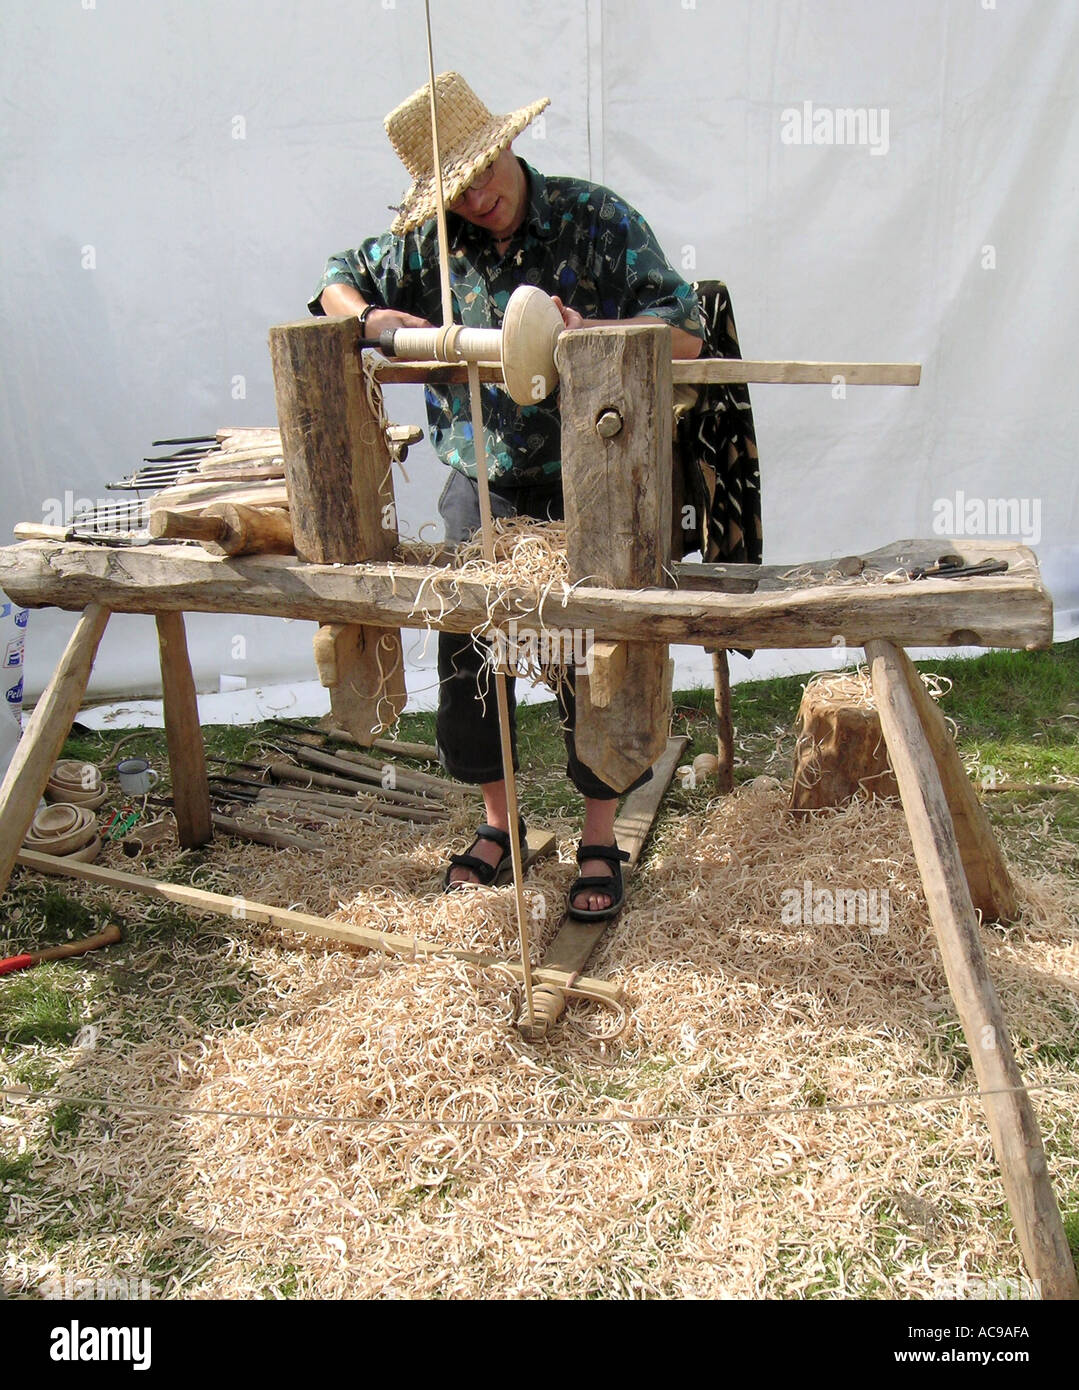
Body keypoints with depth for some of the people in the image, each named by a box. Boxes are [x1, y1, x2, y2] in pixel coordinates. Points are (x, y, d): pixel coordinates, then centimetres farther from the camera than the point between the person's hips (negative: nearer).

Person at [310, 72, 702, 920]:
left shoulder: (599, 220, -4)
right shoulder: (430, 241, 2)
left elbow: (685, 333, -9)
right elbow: (340, 279, 17)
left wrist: (584, 332, -25)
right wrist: (368, 317, -7)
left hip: (588, 485, -2)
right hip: (480, 482, 3)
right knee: (466, 650, 2)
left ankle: (600, 842, 14)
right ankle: (499, 823, 23)